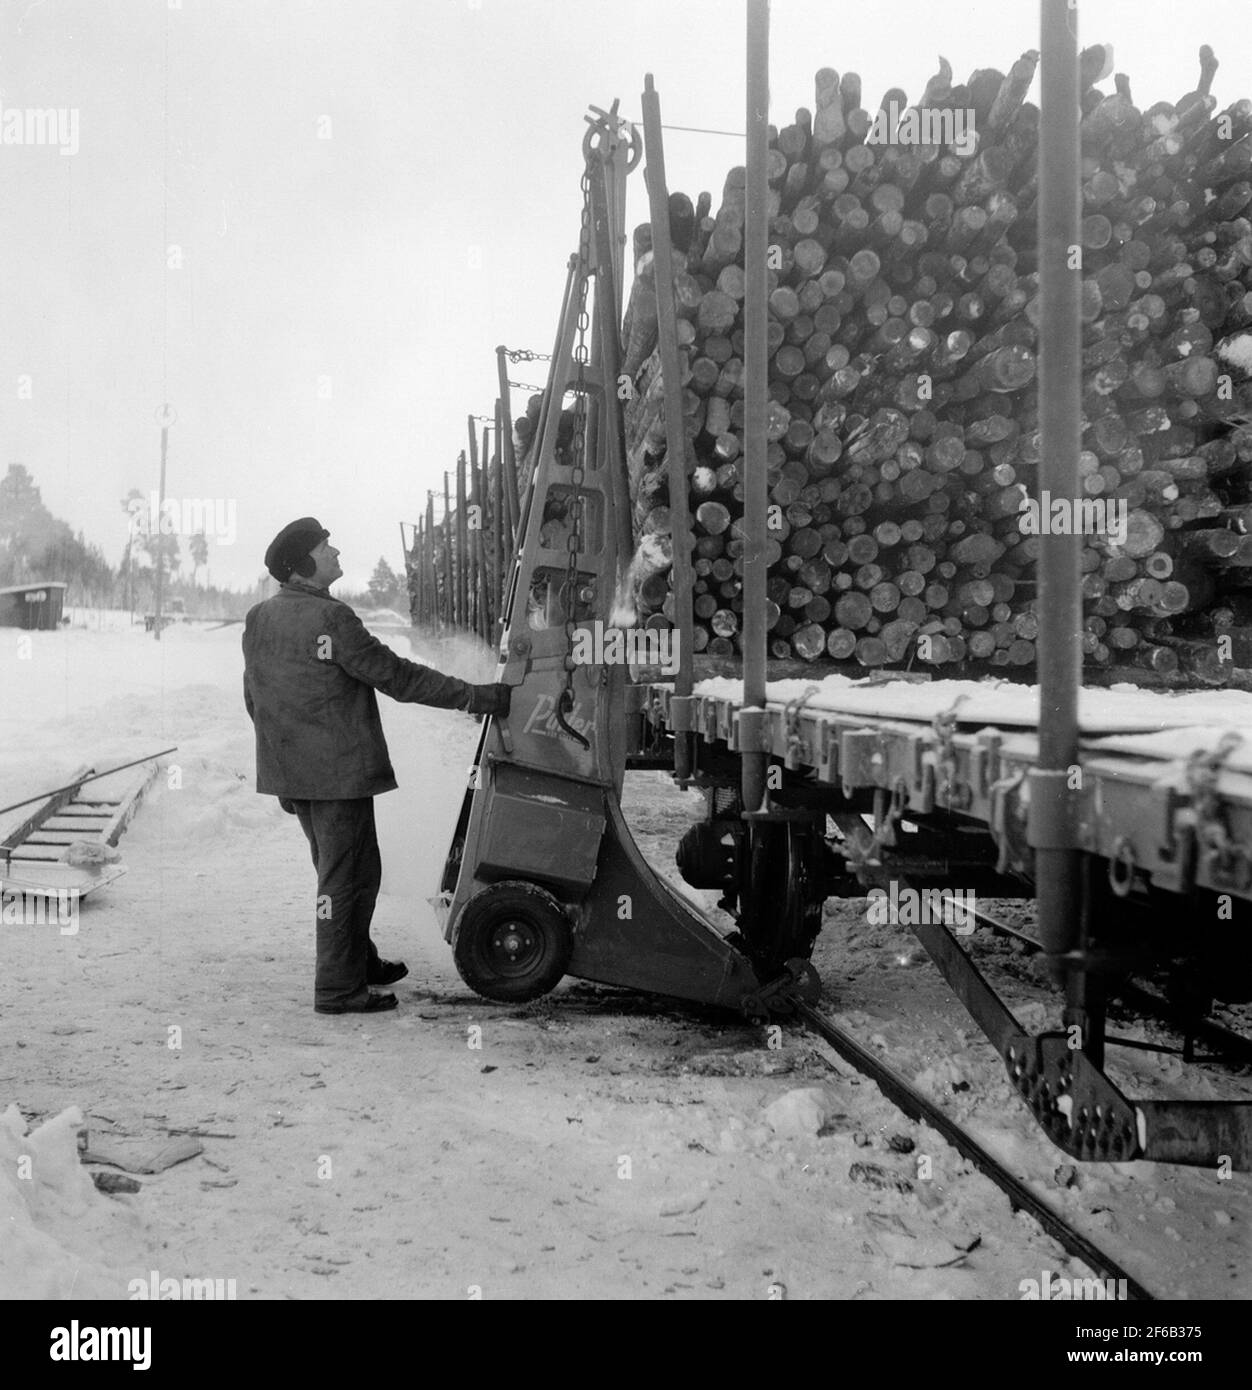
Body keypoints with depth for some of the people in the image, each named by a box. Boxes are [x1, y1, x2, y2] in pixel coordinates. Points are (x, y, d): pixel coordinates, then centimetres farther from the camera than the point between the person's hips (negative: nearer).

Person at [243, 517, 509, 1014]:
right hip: (338, 771, -9)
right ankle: (337, 987, 4)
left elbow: (254, 699, 15)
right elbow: (397, 676, -18)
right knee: (349, 875, 0)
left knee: (337, 870, 21)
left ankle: (360, 961, 34)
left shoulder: (258, 620, 7)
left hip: (289, 773, 9)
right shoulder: (330, 619, -19)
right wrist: (476, 697, -13)